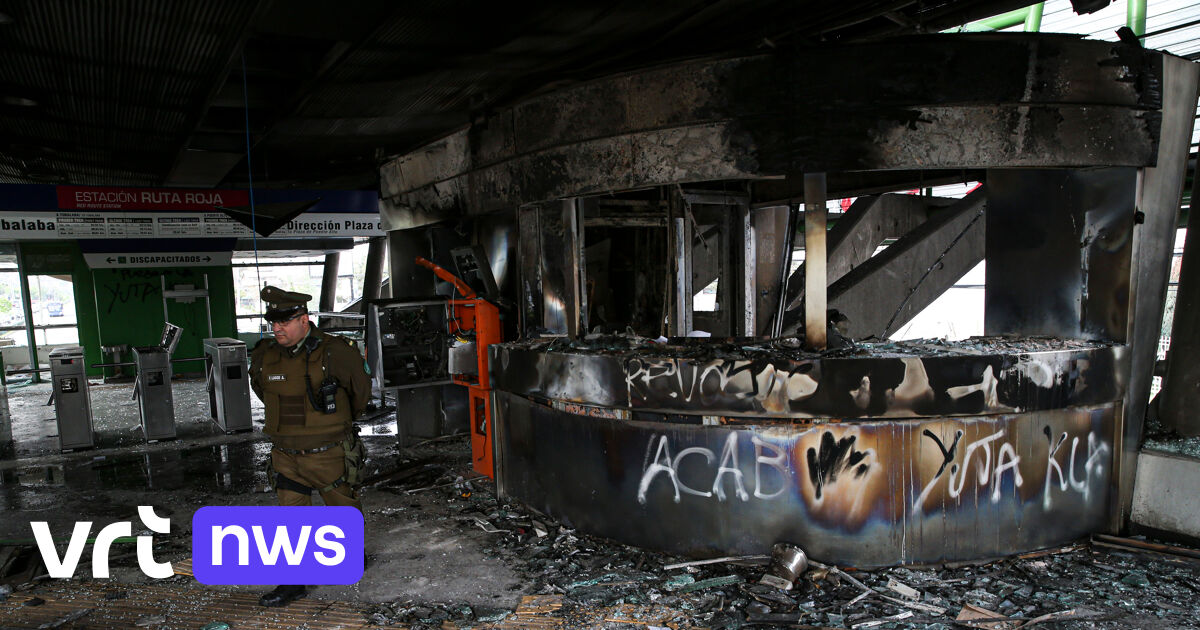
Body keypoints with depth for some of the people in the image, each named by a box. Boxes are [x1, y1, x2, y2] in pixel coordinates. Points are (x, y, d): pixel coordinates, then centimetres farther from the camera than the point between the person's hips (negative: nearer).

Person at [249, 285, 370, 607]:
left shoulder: (334, 353, -17)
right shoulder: (263, 356, -3)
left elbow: (361, 390, -1)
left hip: (329, 453, -3)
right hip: (286, 456, 4)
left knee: (343, 508, 14)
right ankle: (293, 583, 17)